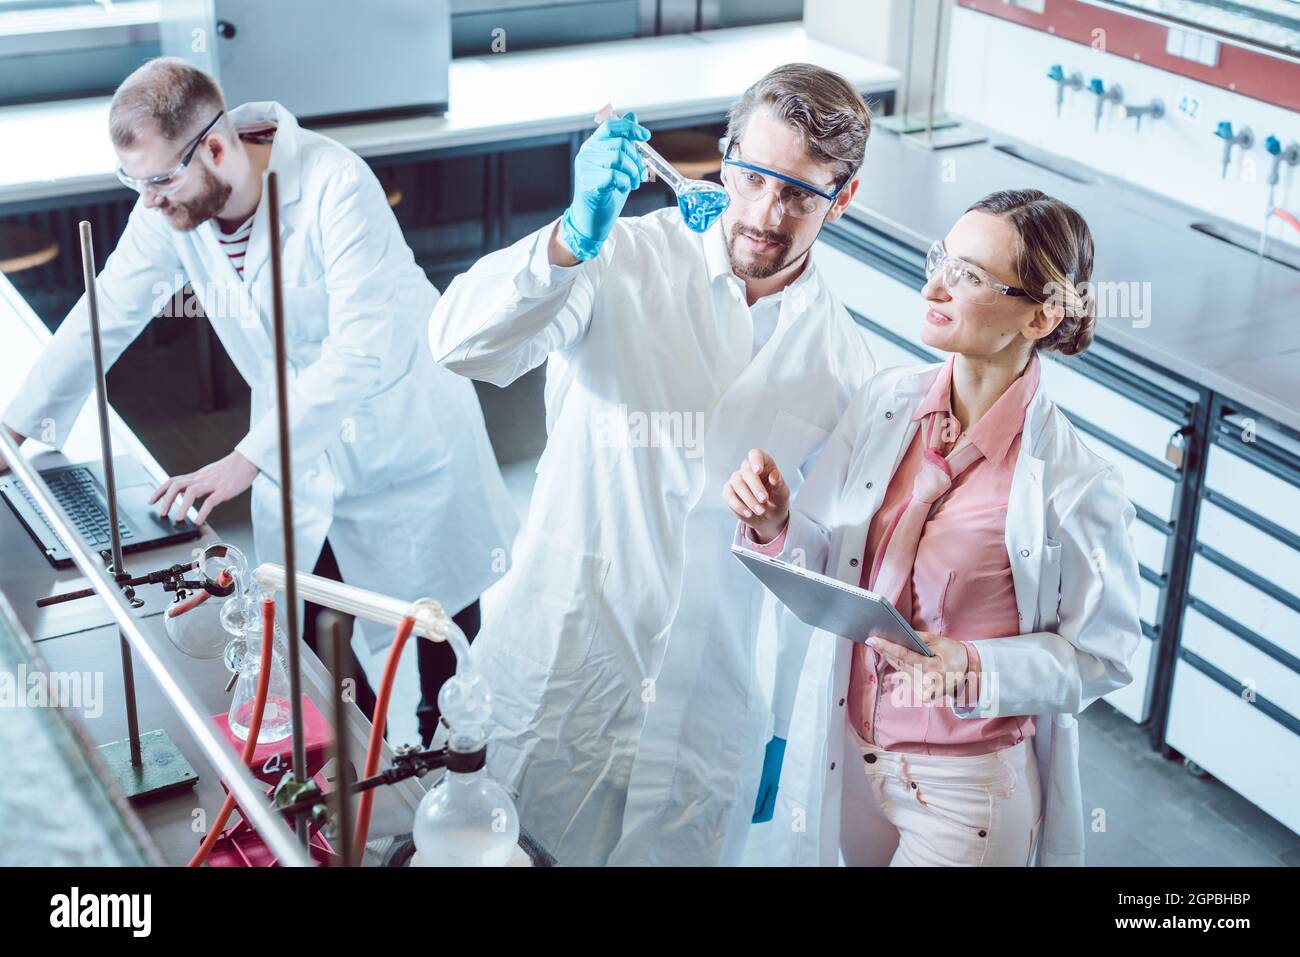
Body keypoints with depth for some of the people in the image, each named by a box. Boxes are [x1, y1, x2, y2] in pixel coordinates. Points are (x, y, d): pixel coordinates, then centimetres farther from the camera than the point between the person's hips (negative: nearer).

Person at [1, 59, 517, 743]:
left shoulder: (335, 186, -29)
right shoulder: (169, 206, -11)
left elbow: (363, 351, -34)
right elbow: (108, 314, 2)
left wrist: (248, 460, -36)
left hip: (405, 436, -5)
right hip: (295, 453, 5)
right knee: (306, 652, 4)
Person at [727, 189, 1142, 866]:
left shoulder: (1074, 482, -22)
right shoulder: (884, 403, -7)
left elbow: (1103, 655, -11)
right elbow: (820, 567, 1)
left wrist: (971, 667, -25)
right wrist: (773, 523, -20)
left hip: (965, 790, -5)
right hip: (850, 755, 5)